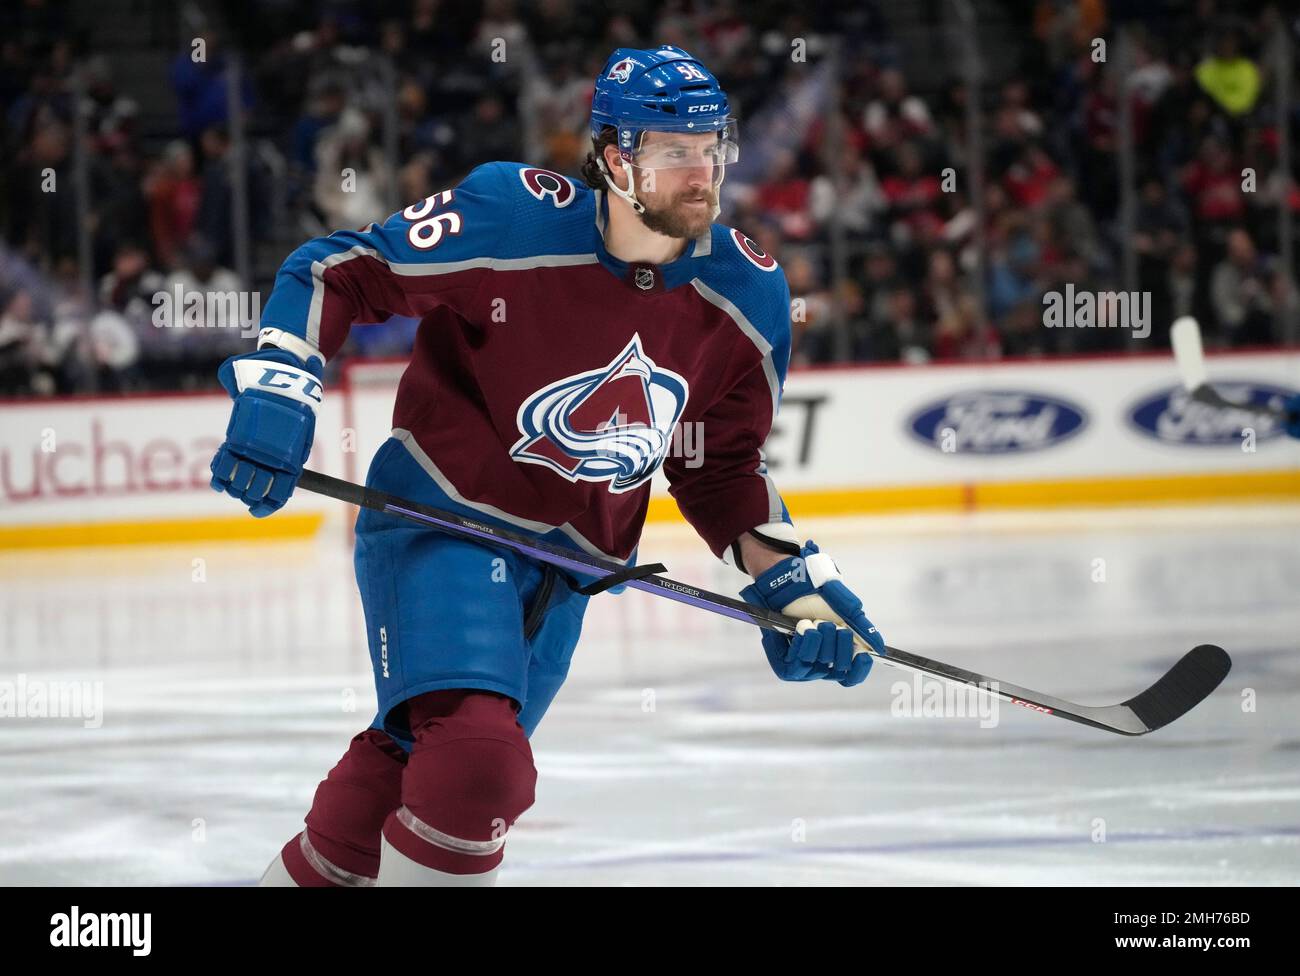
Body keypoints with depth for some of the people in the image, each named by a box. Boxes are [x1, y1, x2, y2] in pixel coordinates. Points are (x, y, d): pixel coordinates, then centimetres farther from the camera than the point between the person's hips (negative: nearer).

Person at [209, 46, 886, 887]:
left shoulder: (748, 297, -6)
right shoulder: (510, 219, -22)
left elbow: (720, 466, 8)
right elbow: (339, 272, -11)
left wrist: (793, 582, -2)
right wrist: (276, 391, -21)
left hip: (570, 562, 6)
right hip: (443, 515, -6)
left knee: (416, 759, 18)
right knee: (477, 757, -26)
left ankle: (310, 872, 43)